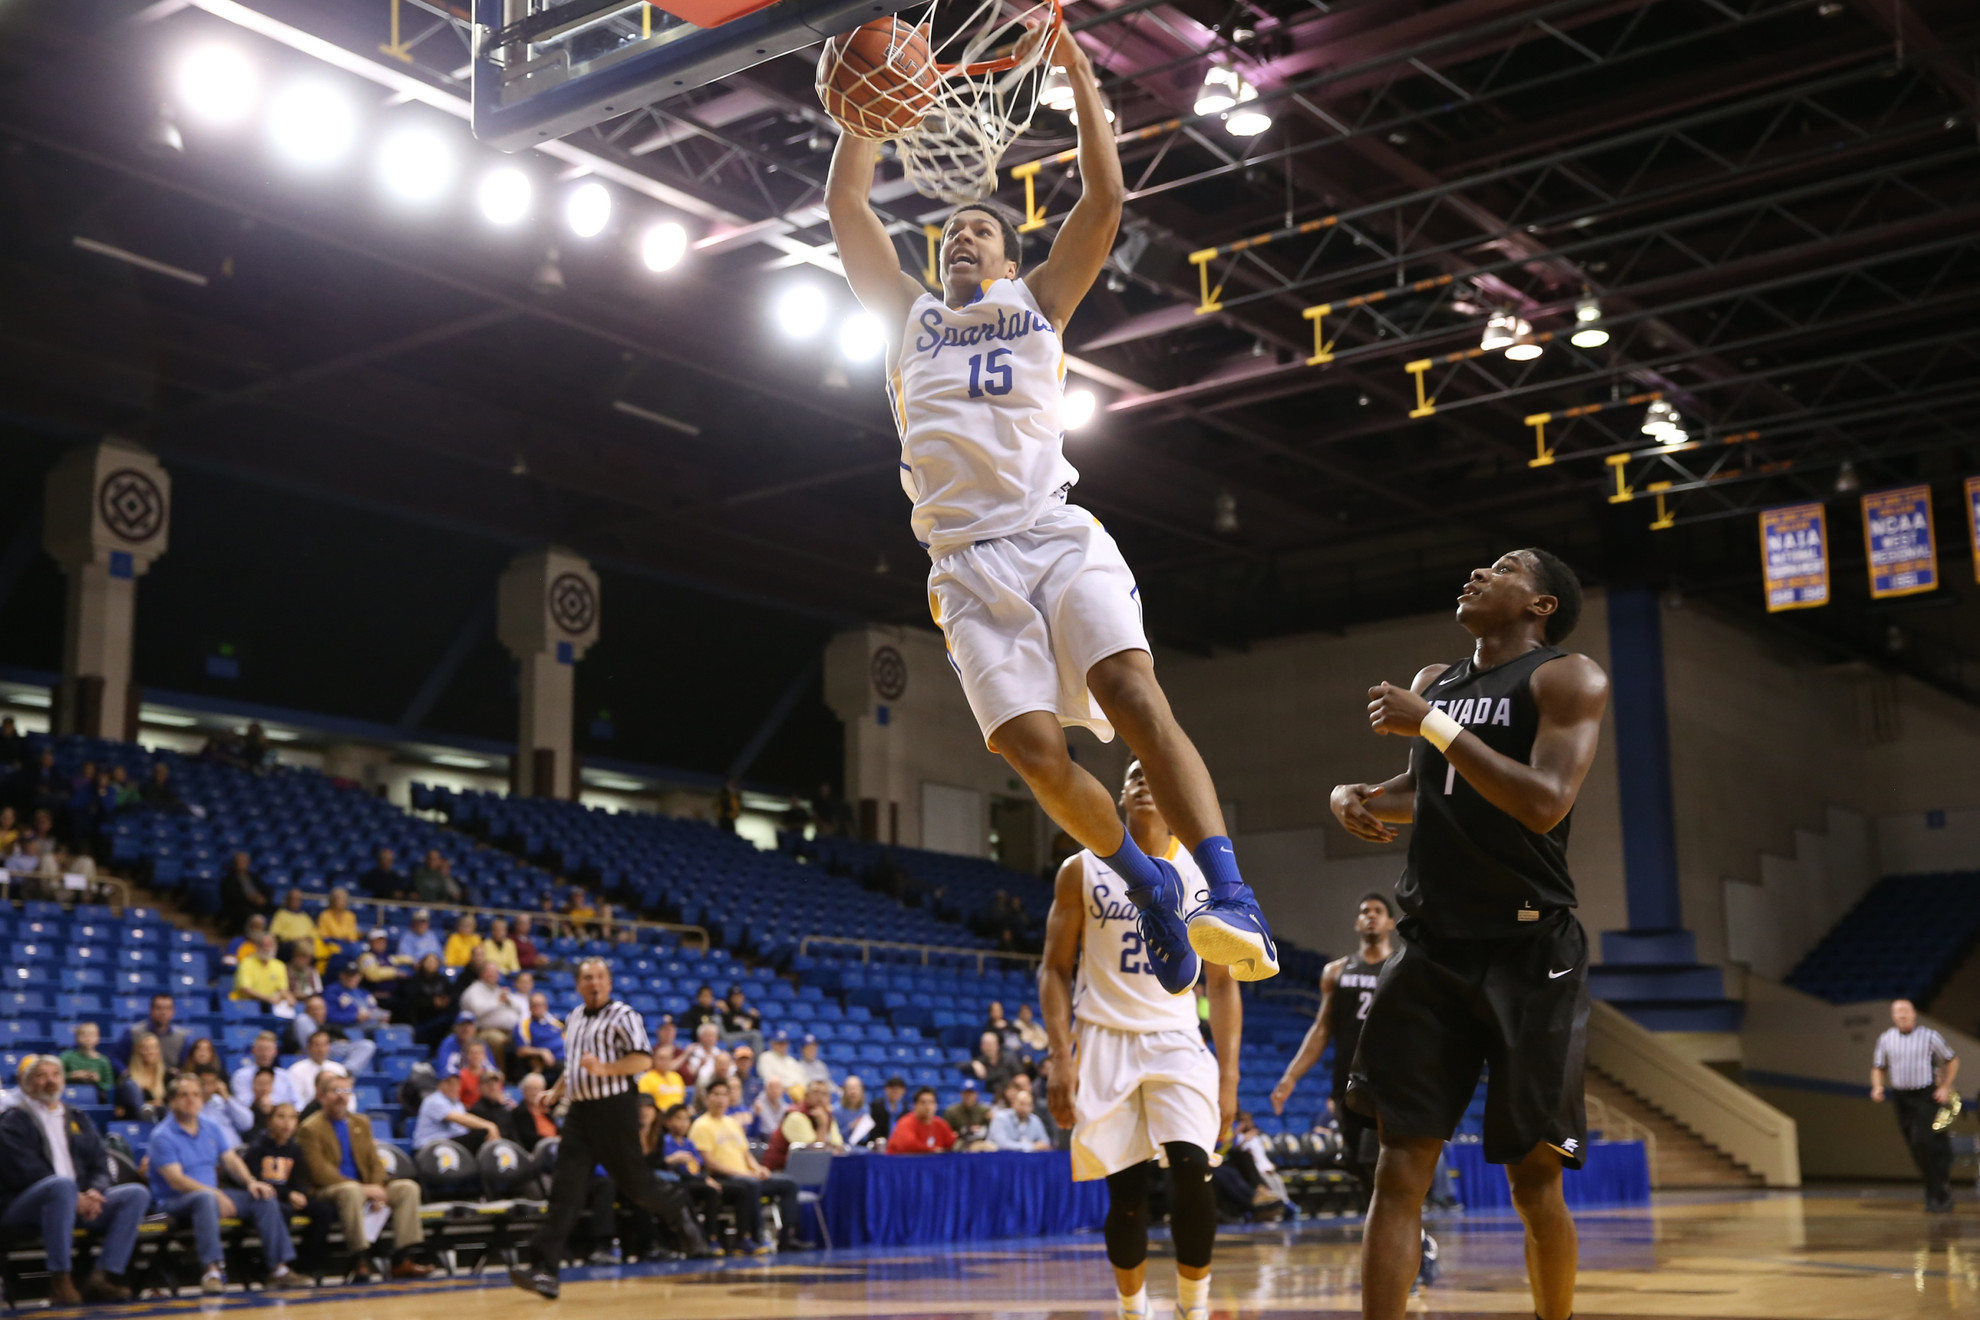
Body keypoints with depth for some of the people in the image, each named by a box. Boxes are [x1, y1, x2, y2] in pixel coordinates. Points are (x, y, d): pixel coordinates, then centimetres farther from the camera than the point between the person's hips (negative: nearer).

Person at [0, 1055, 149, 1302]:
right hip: (24, 1207, -6)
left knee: (137, 1194, -16)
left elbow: (100, 1165, 14)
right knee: (63, 1185, -39)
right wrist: (75, 1197, -20)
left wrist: (94, 1192, -11)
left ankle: (103, 1276, -27)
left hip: (81, 1204, 6)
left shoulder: (78, 1119, 22)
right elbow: (24, 1171, -11)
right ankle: (59, 1280, -35)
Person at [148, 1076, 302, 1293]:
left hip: (214, 1194, 7)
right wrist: (215, 1193, -30)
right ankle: (211, 1271, -47)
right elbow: (176, 1180, -18)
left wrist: (251, 1181, -8)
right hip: (175, 1202, -7)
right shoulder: (163, 1136, -9)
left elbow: (230, 1159, 13)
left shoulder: (210, 1128, 13)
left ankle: (278, 1268, -11)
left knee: (265, 1199, -10)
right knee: (206, 1199, -40)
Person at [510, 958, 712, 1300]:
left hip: (615, 1109, -5)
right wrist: (555, 1093, 19)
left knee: (634, 1183, 3)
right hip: (580, 1111, 5)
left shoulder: (622, 1015, -6)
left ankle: (677, 1212, 34)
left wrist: (605, 1068, -26)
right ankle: (542, 1269, -13)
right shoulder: (573, 1019, 17)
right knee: (566, 1190, -5)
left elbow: (643, 1060, -16)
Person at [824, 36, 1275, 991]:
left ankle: (1232, 901, -30)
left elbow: (1105, 197, 12)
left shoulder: (1039, 303, 21)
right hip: (968, 561, 1)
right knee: (1035, 754, -15)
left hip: (1058, 536, -1)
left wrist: (1076, 71, 10)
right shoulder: (908, 314, 25)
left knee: (1137, 699, -23)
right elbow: (845, 201, 20)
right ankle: (1147, 885, 8)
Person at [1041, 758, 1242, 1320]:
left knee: (1192, 1170, -20)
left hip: (1176, 1041, 0)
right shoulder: (1082, 870, 1)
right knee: (1126, 1192, 0)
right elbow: (1055, 969, 2)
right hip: (1105, 1042, 0)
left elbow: (1222, 984, 5)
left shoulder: (1205, 878, 3)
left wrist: (1228, 1076, -2)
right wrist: (1060, 1057, -9)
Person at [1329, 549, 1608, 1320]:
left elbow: (1545, 803, -20)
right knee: (1400, 1168, -2)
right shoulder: (1432, 683, 15)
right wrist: (1359, 797, 8)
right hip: (1432, 946, 5)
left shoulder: (1567, 679, -5)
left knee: (1533, 1177, 2)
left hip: (1529, 951, -5)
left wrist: (1433, 726, -18)